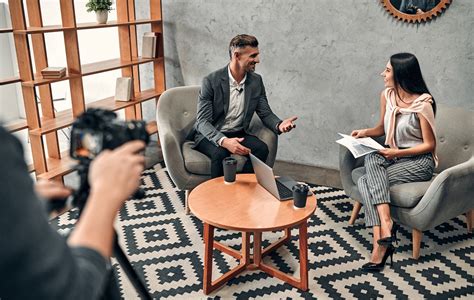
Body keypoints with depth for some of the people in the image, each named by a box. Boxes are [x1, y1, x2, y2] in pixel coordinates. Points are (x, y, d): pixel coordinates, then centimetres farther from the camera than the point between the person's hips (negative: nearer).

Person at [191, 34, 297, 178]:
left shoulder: (256, 81, 0)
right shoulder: (211, 81, -15)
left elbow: (265, 113, 5)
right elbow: (203, 121, -18)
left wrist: (279, 125, -20)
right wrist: (224, 141, -36)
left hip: (238, 134, 4)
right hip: (210, 135, -4)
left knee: (261, 148, -24)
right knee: (221, 154, -35)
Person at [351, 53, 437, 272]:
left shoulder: (422, 104, -17)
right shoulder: (387, 95, 2)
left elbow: (429, 144, -12)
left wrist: (398, 153, -21)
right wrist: (366, 132, -3)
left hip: (418, 161, -6)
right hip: (393, 156, 6)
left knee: (367, 182, -24)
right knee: (370, 160, -26)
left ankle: (381, 243, -19)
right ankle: (385, 224, -31)